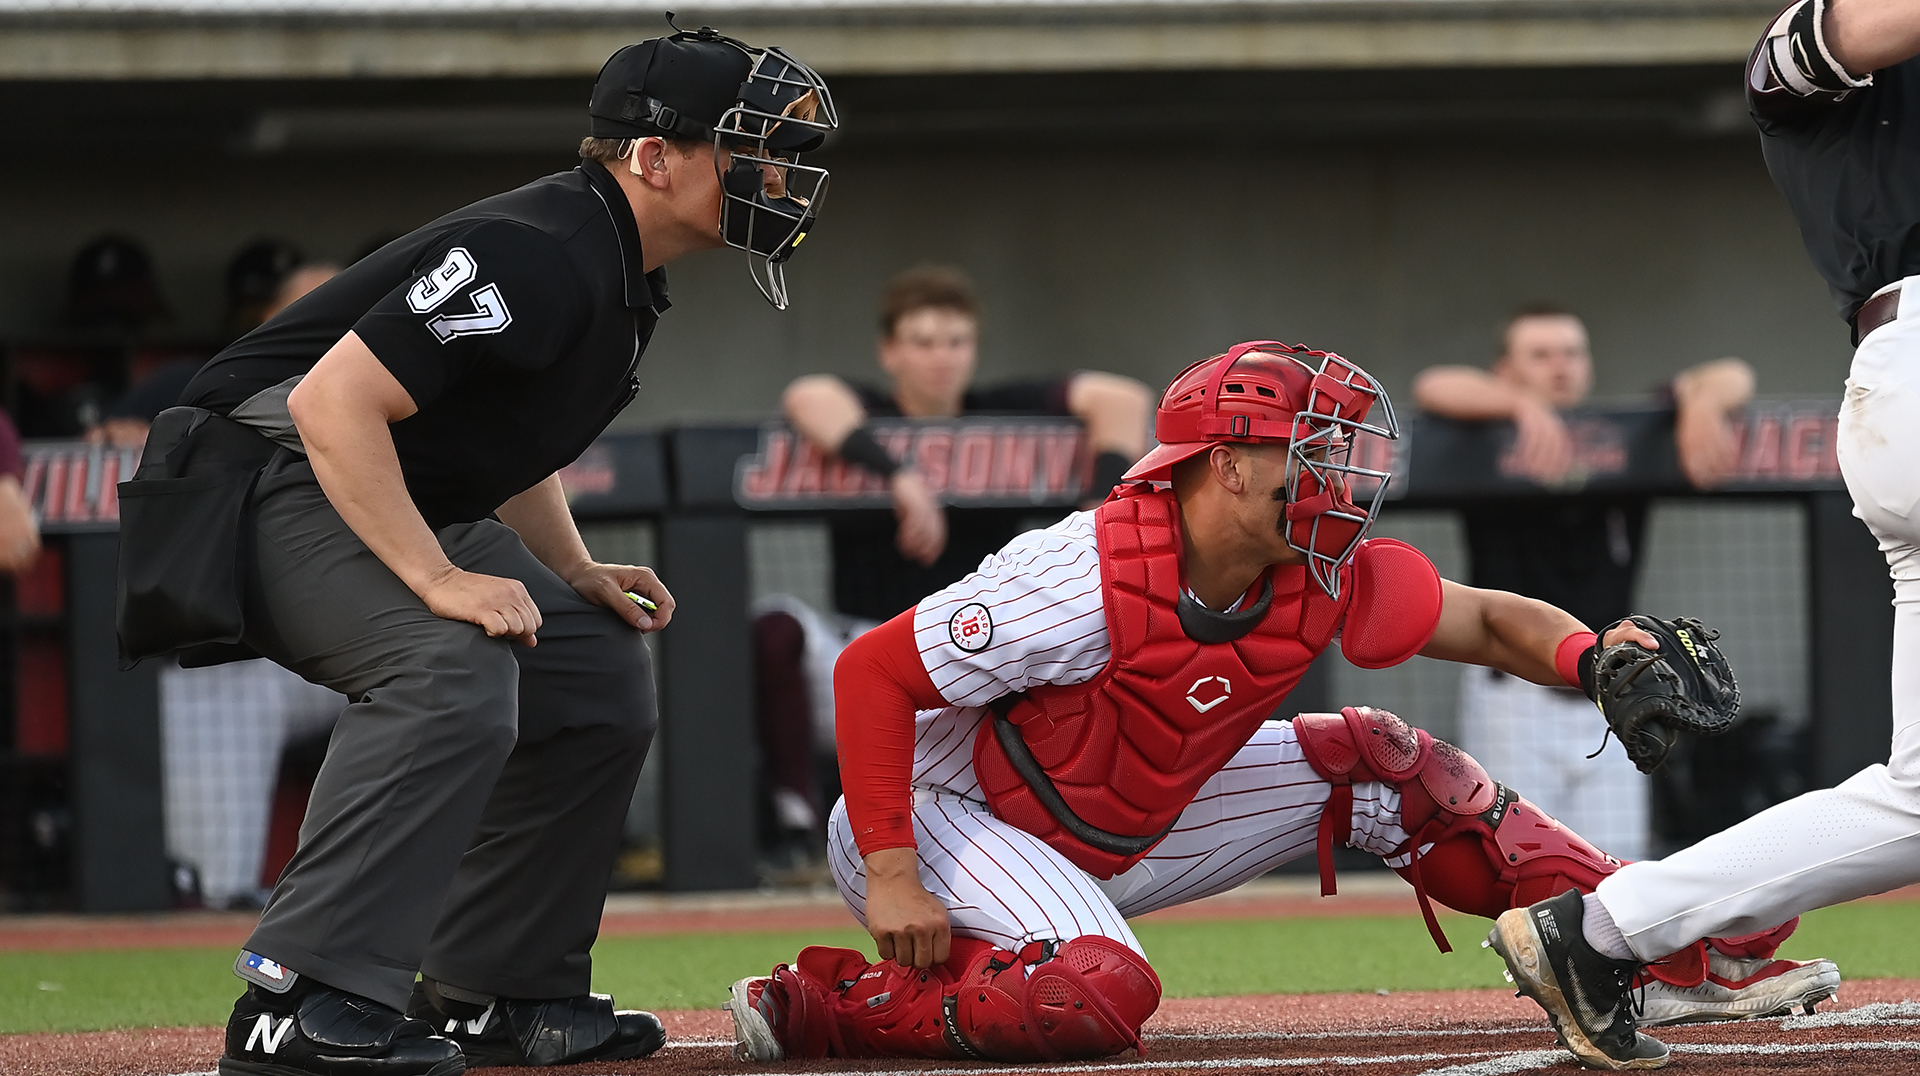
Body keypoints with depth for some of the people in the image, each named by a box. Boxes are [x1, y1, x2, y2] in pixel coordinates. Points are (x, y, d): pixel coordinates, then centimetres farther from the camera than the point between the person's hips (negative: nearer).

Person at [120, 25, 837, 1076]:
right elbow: (331, 404, -31)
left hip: (406, 507, 11)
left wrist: (577, 576, 9)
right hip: (274, 470, -11)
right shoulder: (538, 254, -25)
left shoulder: (627, 279, 9)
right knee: (454, 668, -32)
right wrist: (439, 579, -33)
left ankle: (495, 992, 15)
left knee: (601, 675, 10)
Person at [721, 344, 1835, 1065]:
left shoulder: (1325, 581, -9)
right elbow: (870, 671, -26)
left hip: (1121, 839, 8)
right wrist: (889, 878, -30)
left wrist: (1591, 658, -21)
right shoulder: (1088, 580, -30)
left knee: (1374, 766, 1)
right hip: (946, 815, -8)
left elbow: (1489, 622, 2)